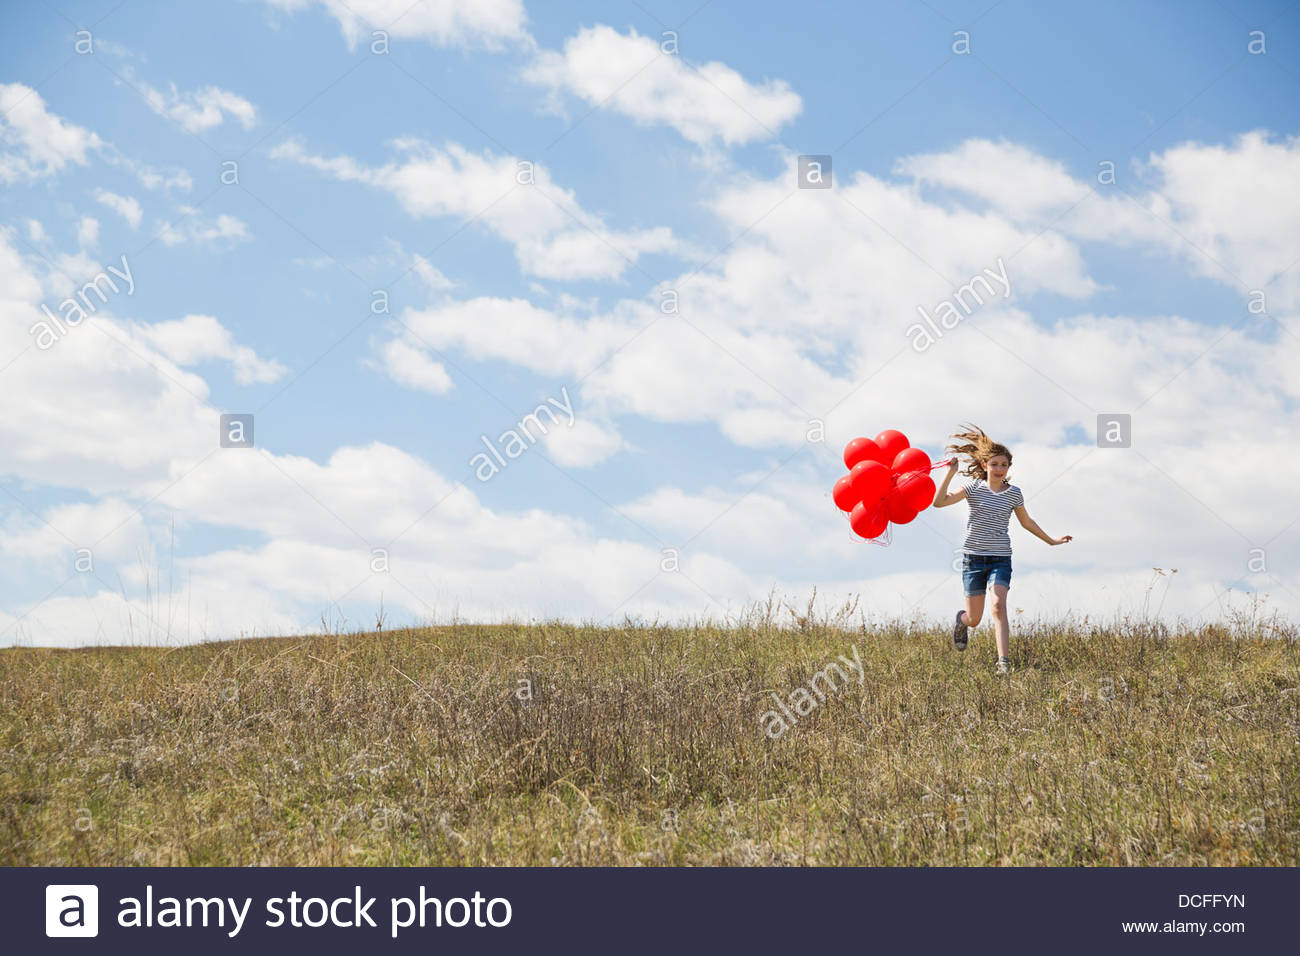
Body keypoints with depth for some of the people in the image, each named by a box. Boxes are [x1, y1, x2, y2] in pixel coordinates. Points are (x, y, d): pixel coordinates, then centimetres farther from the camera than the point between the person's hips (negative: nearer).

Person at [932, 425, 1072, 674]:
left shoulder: (1013, 493, 4)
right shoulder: (973, 487, -3)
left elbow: (1026, 522, 19)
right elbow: (939, 502, -11)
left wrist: (1051, 540, 23)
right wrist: (950, 474, -19)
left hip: (1000, 559, 1)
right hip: (974, 557, -1)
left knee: (998, 606, -21)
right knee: (974, 618, 6)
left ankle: (1004, 661, -25)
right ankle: (961, 620, 45)